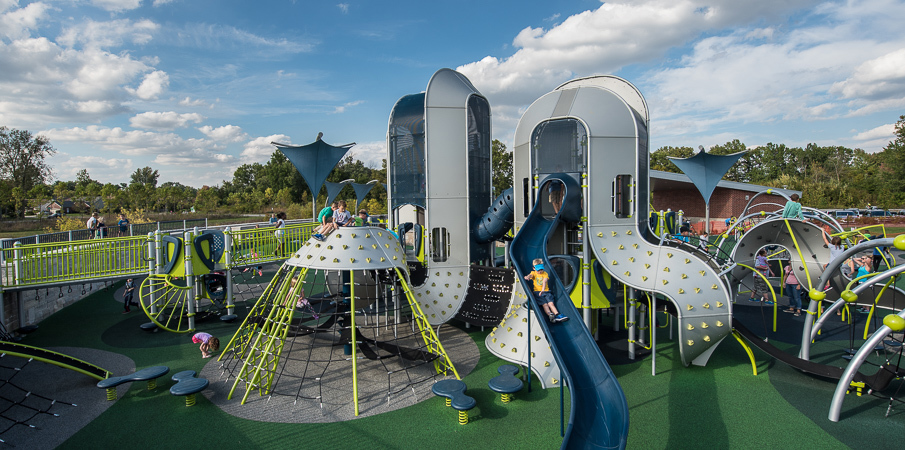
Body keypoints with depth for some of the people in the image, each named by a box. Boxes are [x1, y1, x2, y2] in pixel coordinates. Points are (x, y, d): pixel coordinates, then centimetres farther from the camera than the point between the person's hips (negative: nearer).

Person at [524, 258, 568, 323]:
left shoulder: (545, 274, 7)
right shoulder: (533, 273, 10)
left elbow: (545, 281, -12)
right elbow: (530, 275, -16)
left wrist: (543, 289, -33)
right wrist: (527, 277, -44)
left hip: (546, 291, 1)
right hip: (537, 292, -1)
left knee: (550, 303, -20)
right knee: (544, 304, -23)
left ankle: (558, 315, -32)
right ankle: (550, 315, -41)